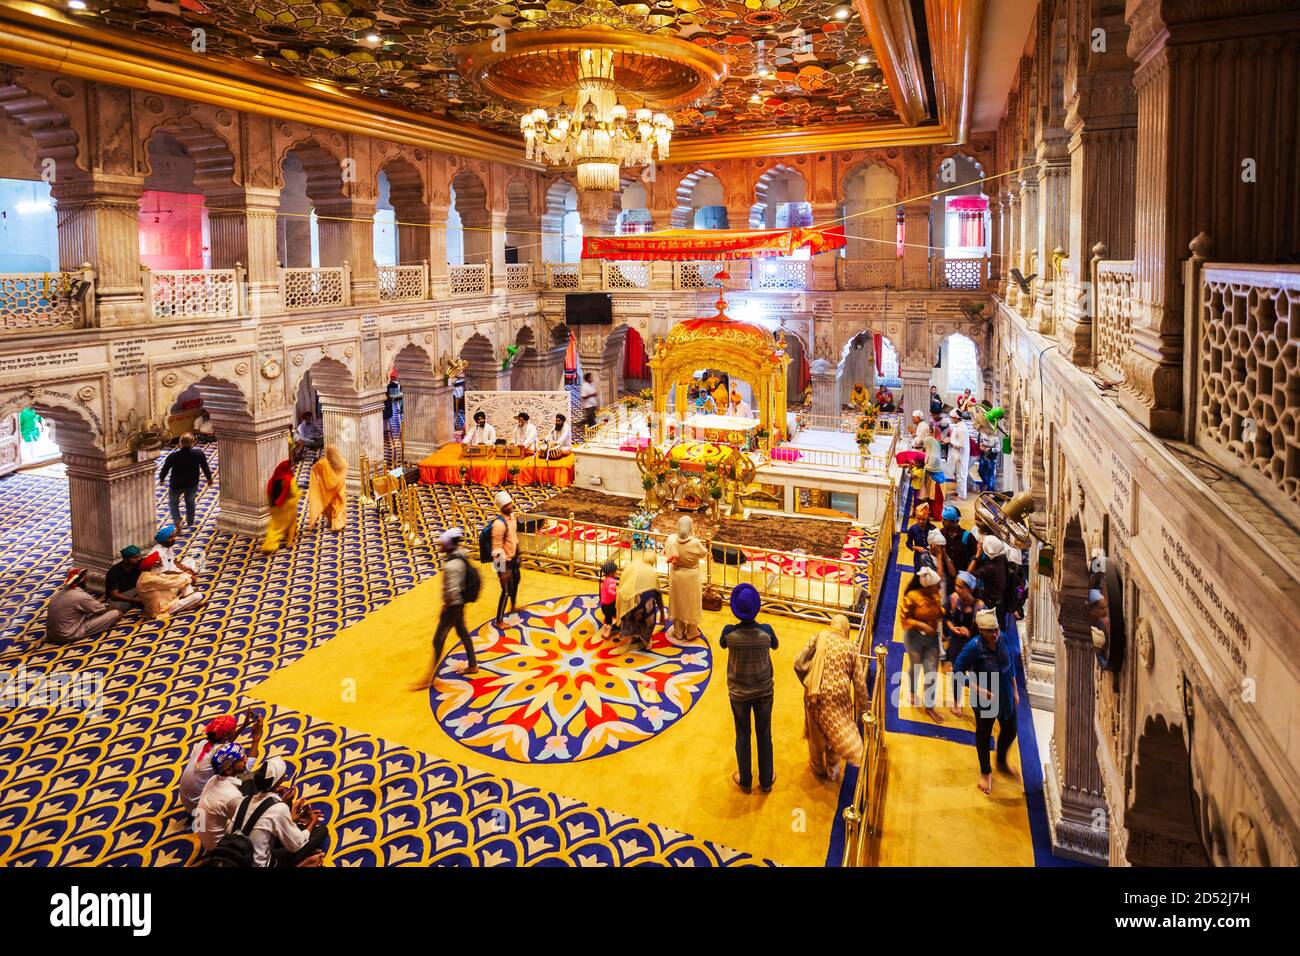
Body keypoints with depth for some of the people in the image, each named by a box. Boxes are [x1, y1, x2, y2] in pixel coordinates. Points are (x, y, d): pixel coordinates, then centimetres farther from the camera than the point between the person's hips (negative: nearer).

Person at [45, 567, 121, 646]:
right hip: (68, 636, -8)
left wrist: (98, 603, 21)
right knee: (116, 613, -10)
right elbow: (103, 609, -3)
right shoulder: (81, 596, -19)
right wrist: (115, 608, 16)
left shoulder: (59, 592, 4)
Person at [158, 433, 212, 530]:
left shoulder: (173, 456, -22)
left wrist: (161, 479, 12)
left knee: (173, 502, 23)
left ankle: (176, 519, 2)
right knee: (190, 502, 26)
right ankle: (190, 522, 37)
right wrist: (209, 478, 14)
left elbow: (165, 470, -9)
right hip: (192, 484, 2)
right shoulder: (199, 454, -18)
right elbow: (205, 468, -5)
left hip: (176, 485, -2)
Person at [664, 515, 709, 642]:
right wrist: (705, 547, 13)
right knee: (691, 603, 16)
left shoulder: (671, 539, -19)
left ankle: (678, 632, 32)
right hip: (691, 577, -3)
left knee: (677, 603, 20)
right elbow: (704, 554, -9)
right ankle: (691, 633, 30)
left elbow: (666, 553, -1)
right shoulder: (695, 543, -28)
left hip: (676, 576, 3)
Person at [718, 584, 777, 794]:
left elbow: (722, 644, 1)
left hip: (739, 692, 0)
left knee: (742, 737, 18)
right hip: (764, 691, 0)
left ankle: (745, 782, 35)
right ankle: (766, 782, 35)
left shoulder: (729, 632, -23)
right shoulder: (766, 631, -22)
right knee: (764, 736, 19)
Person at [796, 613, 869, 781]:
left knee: (816, 733, 21)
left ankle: (818, 768, 41)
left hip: (816, 695, 1)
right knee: (837, 732, 21)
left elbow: (798, 663, -7)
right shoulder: (851, 647, 1)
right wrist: (863, 708, 12)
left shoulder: (819, 637, -1)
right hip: (839, 697, -1)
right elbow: (860, 682, 2)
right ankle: (832, 771, 35)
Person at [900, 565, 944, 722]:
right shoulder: (912, 597, -20)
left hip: (932, 638, 3)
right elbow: (904, 619, -14)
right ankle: (914, 693, 48)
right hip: (915, 638, -3)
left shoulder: (937, 596, -6)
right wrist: (922, 625, -23)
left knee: (931, 672, 1)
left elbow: (940, 614, 10)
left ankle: (929, 706, 14)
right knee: (916, 668, 18)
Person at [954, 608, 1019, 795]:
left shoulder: (1003, 639, -13)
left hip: (1006, 696, 5)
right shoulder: (974, 647, -28)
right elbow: (957, 671, -22)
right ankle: (985, 773, 40)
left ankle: (1002, 762, 51)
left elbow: (1011, 665, 4)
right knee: (984, 734, 16)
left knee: (1009, 731, 21)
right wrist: (979, 690, -27)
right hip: (985, 700, -5)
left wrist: (1015, 690, 8)